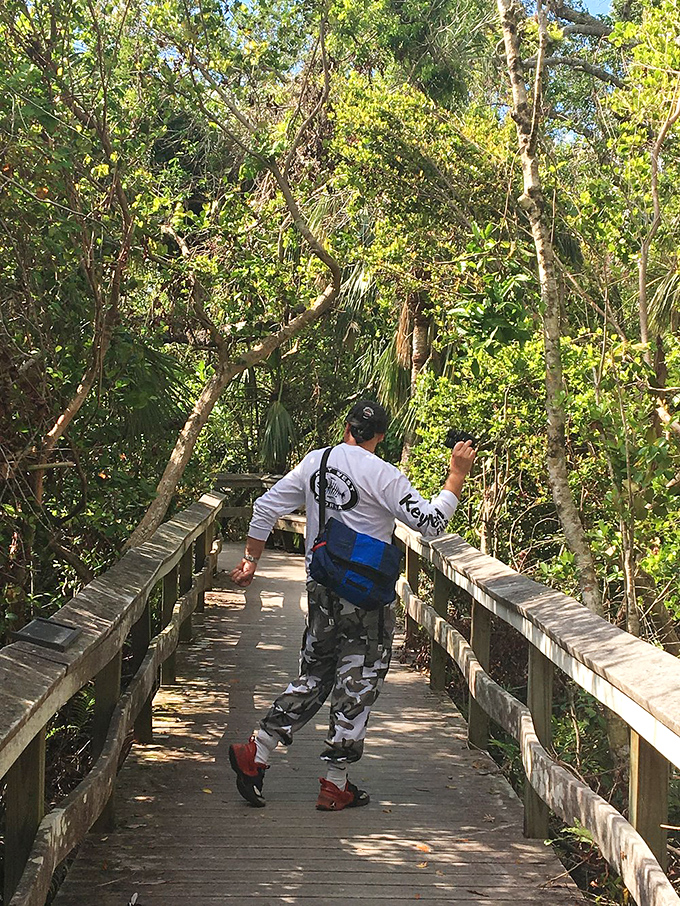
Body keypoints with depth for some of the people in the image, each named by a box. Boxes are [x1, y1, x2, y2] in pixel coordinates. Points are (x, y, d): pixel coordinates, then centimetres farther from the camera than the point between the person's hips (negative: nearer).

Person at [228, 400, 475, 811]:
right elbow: (431, 523, -13)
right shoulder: (383, 475, -13)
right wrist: (458, 475, -7)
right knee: (358, 687, 6)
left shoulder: (315, 462, 5)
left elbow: (266, 507, 8)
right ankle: (336, 785, 12)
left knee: (314, 677, 18)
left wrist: (251, 560, 16)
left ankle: (255, 753, 15)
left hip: (321, 590, 6)